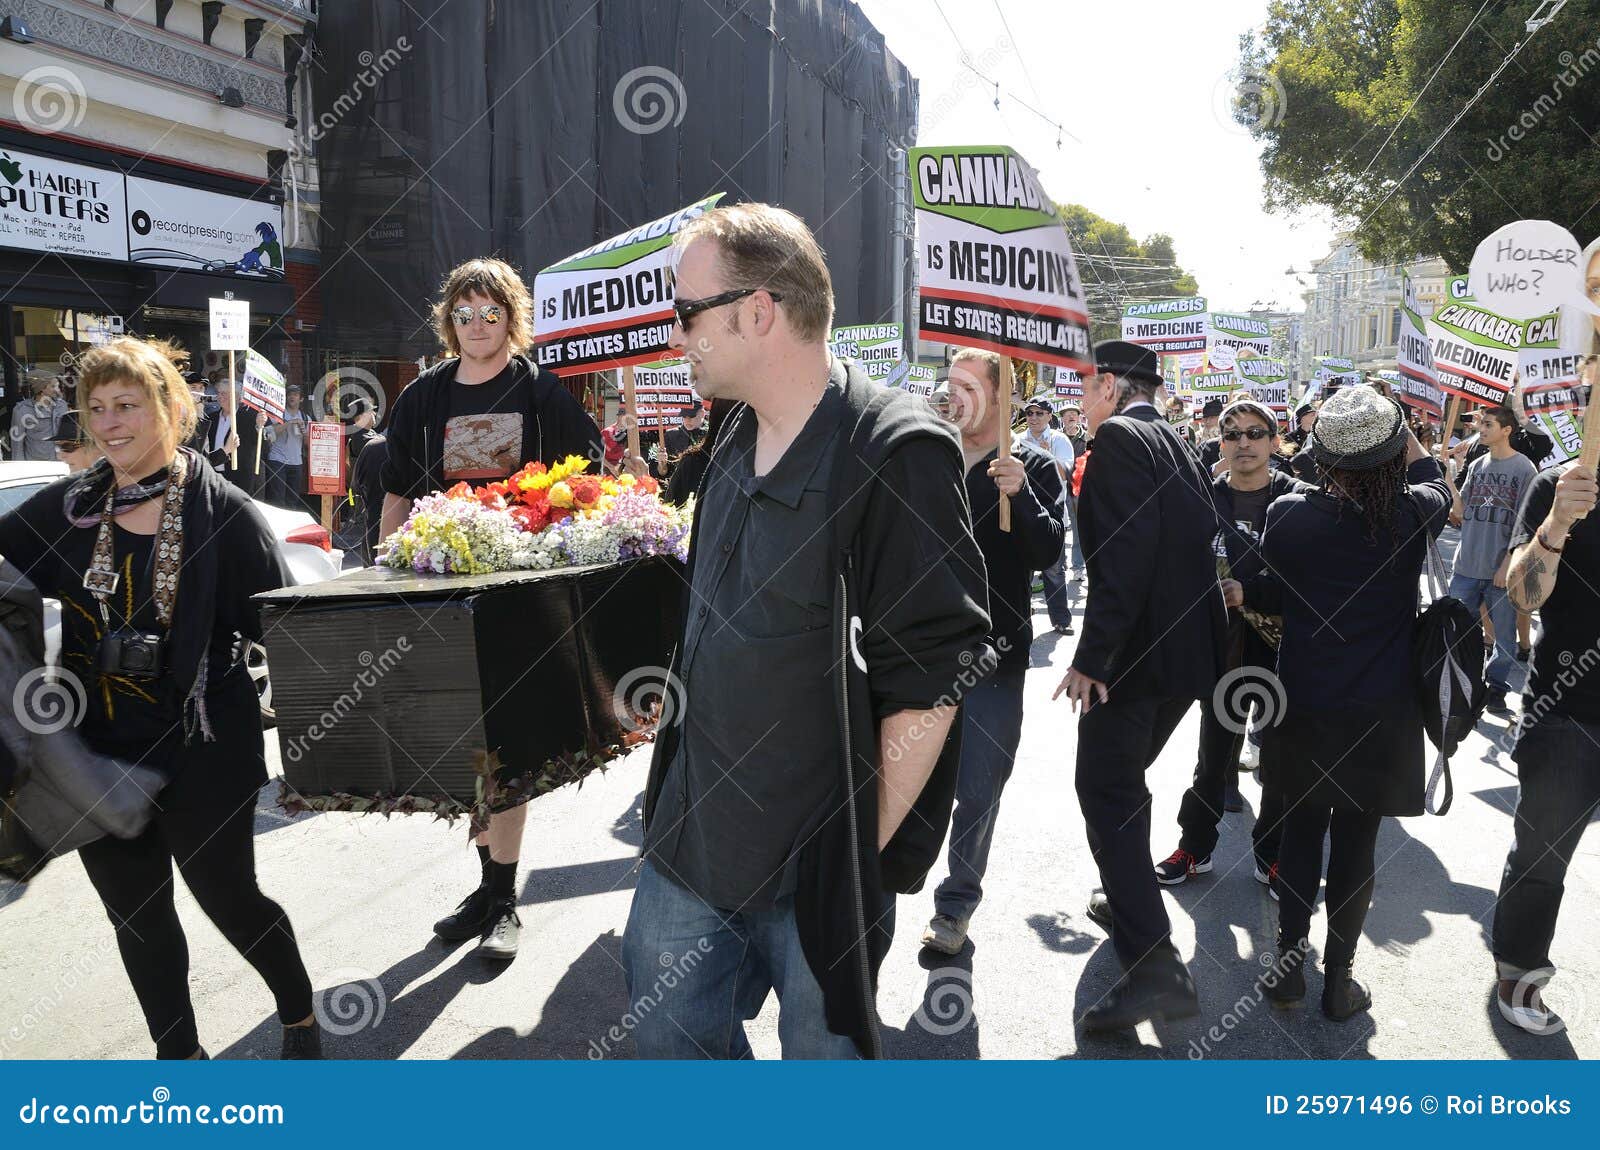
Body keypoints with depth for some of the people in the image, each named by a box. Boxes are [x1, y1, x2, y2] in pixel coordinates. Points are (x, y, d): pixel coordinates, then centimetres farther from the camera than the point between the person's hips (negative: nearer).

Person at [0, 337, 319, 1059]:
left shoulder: (223, 511, -9)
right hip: (100, 750, 4)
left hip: (202, 749, -4)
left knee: (226, 894, 6)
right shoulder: (66, 509, 2)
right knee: (134, 911, 15)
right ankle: (177, 1050, 36)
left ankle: (299, 1017, 33)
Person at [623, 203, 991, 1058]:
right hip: (694, 829, 7)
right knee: (667, 1030, 19)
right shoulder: (738, 444, 6)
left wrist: (870, 849, -15)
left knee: (823, 1043, 14)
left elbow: (930, 678, -20)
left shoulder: (894, 456, -20)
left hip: (819, 860, -7)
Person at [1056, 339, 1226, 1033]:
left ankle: (1154, 966, -10)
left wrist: (1093, 656, -24)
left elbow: (1124, 555, -24)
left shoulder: (1119, 438, -12)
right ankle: (1129, 904, 38)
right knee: (1124, 784, 23)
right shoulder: (1177, 444, 16)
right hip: (1189, 648, 9)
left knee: (1106, 793, -6)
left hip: (1136, 651, -9)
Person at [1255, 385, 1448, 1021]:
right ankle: (1338, 980, 22)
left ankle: (1288, 964, 23)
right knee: (1356, 843, 11)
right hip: (1381, 713, 0)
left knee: (1301, 829, 17)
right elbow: (1433, 481, 13)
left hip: (1302, 707, 1)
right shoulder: (1411, 516, -12)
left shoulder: (1287, 514, -13)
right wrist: (1400, 431, 19)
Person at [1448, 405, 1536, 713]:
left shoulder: (1524, 469, -6)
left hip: (1502, 570, -4)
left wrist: (1507, 564, -14)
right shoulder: (1476, 466, 9)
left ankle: (1496, 685, 23)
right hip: (1467, 566, 4)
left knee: (1504, 635, 6)